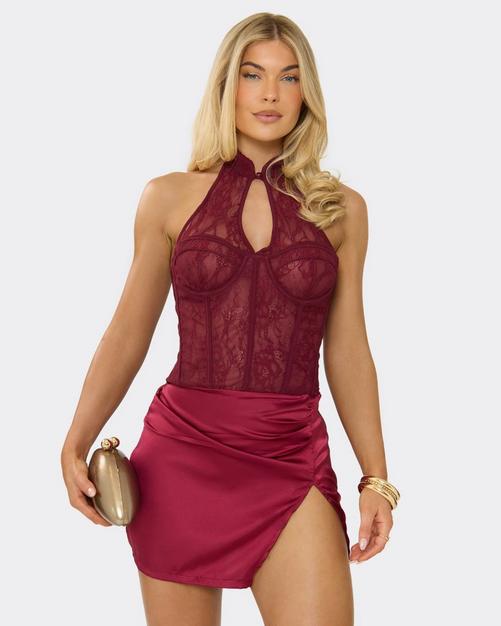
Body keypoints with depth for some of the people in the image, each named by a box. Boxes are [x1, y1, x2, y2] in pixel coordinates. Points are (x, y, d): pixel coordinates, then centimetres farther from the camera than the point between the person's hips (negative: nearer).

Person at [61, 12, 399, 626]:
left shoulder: (342, 209, 6)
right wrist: (76, 443, -4)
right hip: (182, 451, 0)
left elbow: (348, 352, 9)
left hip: (294, 465, 0)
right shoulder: (170, 198, 4)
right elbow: (127, 335, 6)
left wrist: (375, 477, 6)